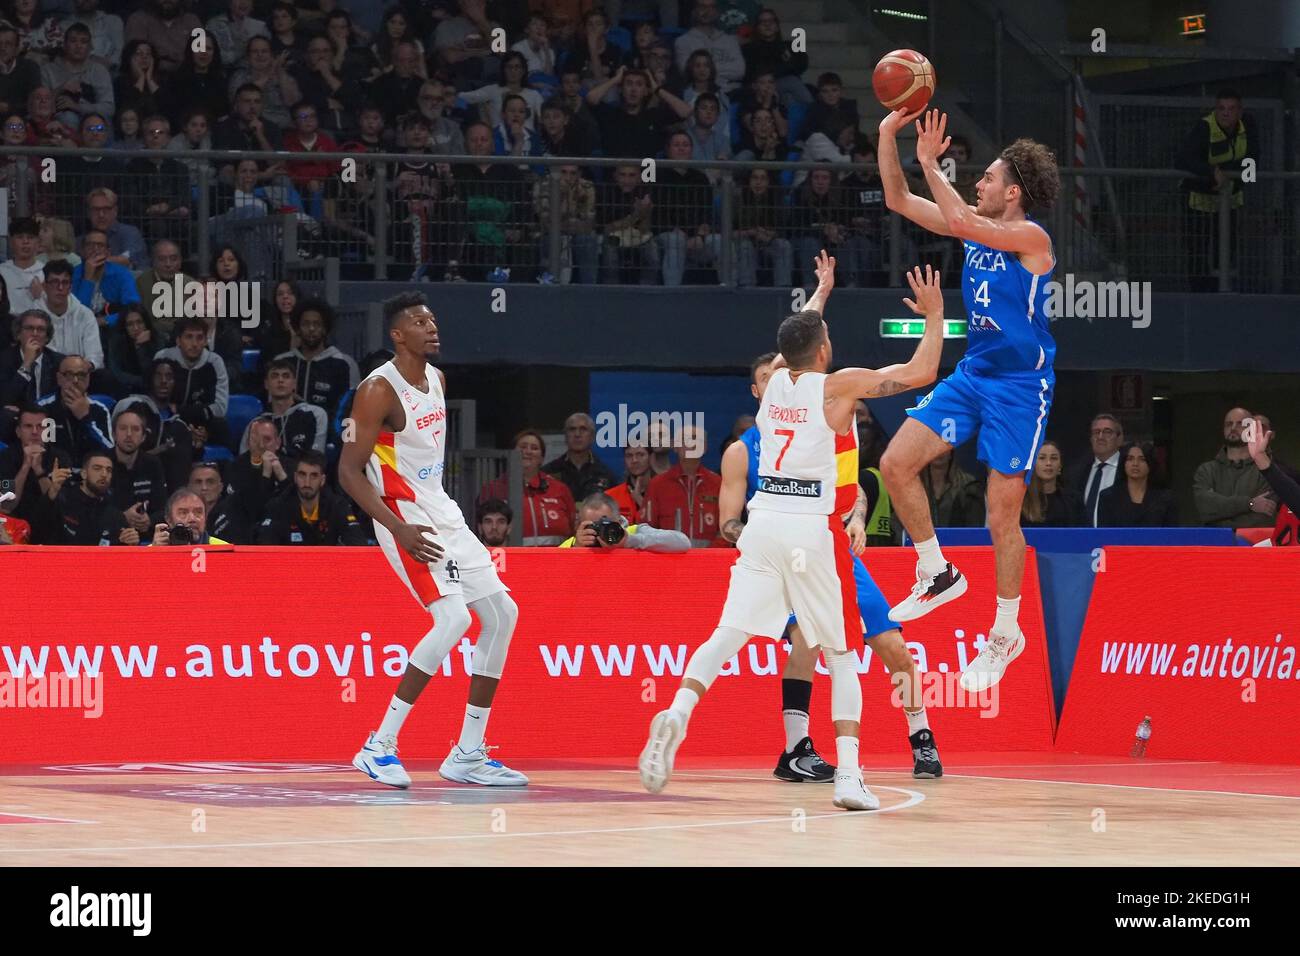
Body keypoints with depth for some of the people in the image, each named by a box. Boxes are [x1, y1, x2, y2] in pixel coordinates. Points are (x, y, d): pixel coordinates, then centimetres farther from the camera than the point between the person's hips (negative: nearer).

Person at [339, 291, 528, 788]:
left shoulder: (437, 379, 10)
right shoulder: (379, 390, -16)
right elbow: (349, 472, -19)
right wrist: (400, 529, -27)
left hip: (444, 515, 9)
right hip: (404, 518, -9)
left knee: (502, 613, 5)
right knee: (453, 618, -23)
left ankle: (468, 755, 10)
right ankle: (379, 746, -18)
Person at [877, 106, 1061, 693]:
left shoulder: (1032, 239, -17)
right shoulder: (980, 226, 6)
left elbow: (958, 220, -32)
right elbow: (899, 202, 9)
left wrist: (930, 161, -25)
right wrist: (888, 136, -2)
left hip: (1020, 386, -8)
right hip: (972, 375, 8)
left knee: (1002, 517, -2)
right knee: (896, 463, -5)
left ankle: (1005, 635, 13)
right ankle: (938, 575, 12)